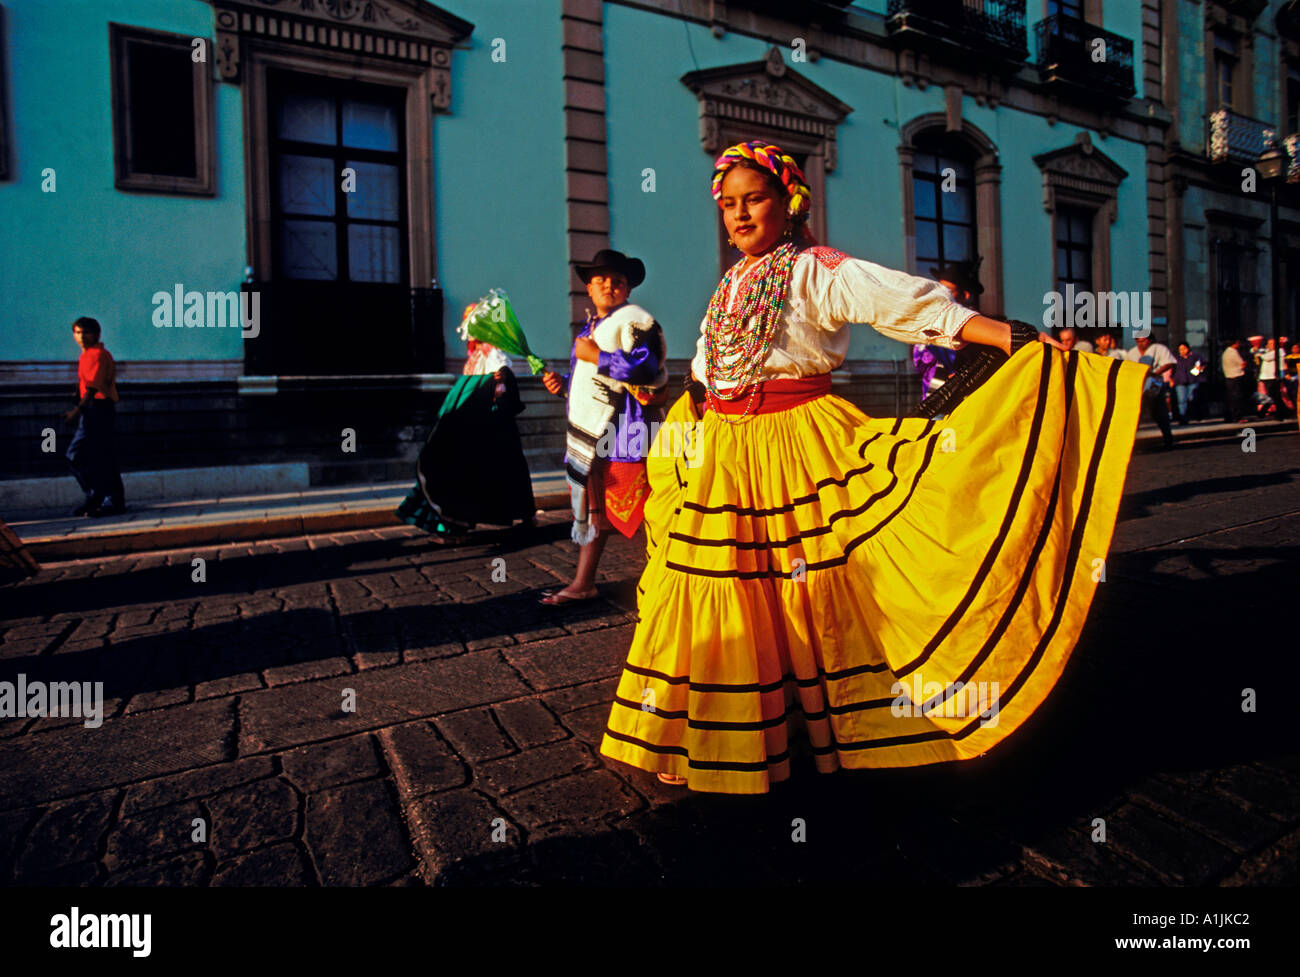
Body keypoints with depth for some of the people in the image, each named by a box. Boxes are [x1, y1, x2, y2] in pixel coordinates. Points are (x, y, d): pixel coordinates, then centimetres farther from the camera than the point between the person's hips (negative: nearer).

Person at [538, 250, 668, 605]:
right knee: (594, 508, 13)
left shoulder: (634, 320, -7)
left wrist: (594, 356, -18)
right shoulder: (591, 325, 21)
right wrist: (563, 385, 11)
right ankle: (583, 583, 22)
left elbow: (646, 368, -25)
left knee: (636, 508, -6)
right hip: (589, 432, 9)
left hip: (622, 432, -9)